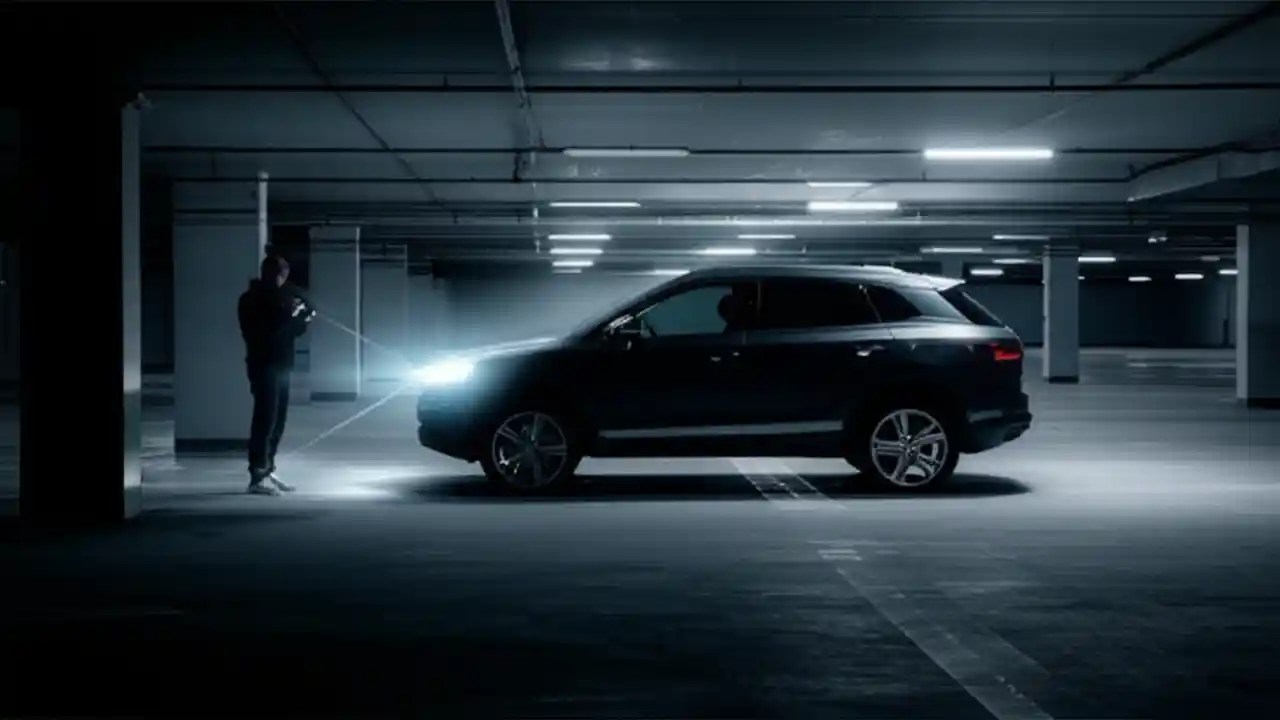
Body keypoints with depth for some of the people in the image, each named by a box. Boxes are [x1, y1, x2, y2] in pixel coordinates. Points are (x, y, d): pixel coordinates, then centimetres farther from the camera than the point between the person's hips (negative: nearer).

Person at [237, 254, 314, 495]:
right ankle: (257, 476, -14)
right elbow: (262, 330, -19)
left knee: (277, 421, 9)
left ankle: (267, 471, 15)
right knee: (265, 420, -13)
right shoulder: (252, 299, -6)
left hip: (281, 366, 8)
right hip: (264, 366, -8)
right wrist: (287, 314, -17)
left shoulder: (279, 297, 18)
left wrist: (302, 317, 0)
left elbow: (290, 330, 19)